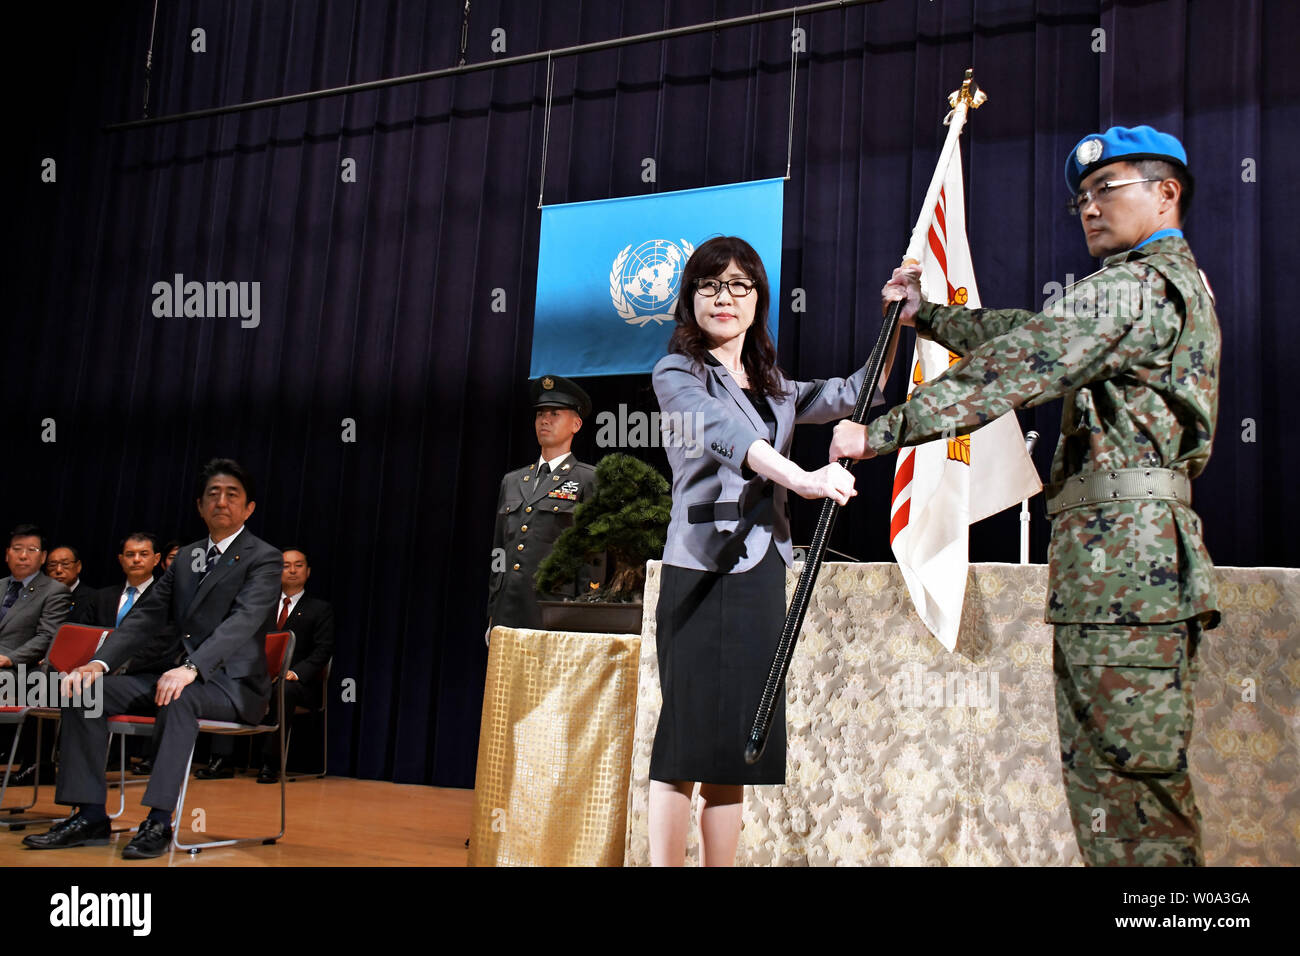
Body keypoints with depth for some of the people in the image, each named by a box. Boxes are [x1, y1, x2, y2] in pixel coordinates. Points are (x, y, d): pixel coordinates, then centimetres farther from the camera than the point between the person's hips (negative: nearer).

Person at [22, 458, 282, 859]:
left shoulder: (264, 558, -6)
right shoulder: (186, 557, 16)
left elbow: (243, 621, -22)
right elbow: (145, 617, 11)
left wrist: (192, 668, -38)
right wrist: (98, 663, -7)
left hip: (234, 684, -7)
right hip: (182, 674, 7)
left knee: (179, 697, -38)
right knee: (86, 690, -9)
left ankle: (158, 821, -33)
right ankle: (90, 816, -7)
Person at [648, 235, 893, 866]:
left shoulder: (772, 387, 20)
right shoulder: (676, 374, -1)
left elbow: (854, 395, 19)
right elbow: (724, 435, -19)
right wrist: (802, 479, -34)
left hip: (762, 573, 6)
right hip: (703, 569, -6)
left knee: (735, 744, 7)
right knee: (689, 737, -9)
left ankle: (721, 863, 13)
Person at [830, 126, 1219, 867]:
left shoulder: (1134, 286, -8)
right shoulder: (1181, 284, 26)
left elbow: (1010, 369, -14)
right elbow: (1027, 336, 27)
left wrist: (882, 433, -12)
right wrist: (926, 312, 28)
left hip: (1122, 551, -11)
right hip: (1150, 553, 11)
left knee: (1124, 780, -9)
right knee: (1131, 779, 13)